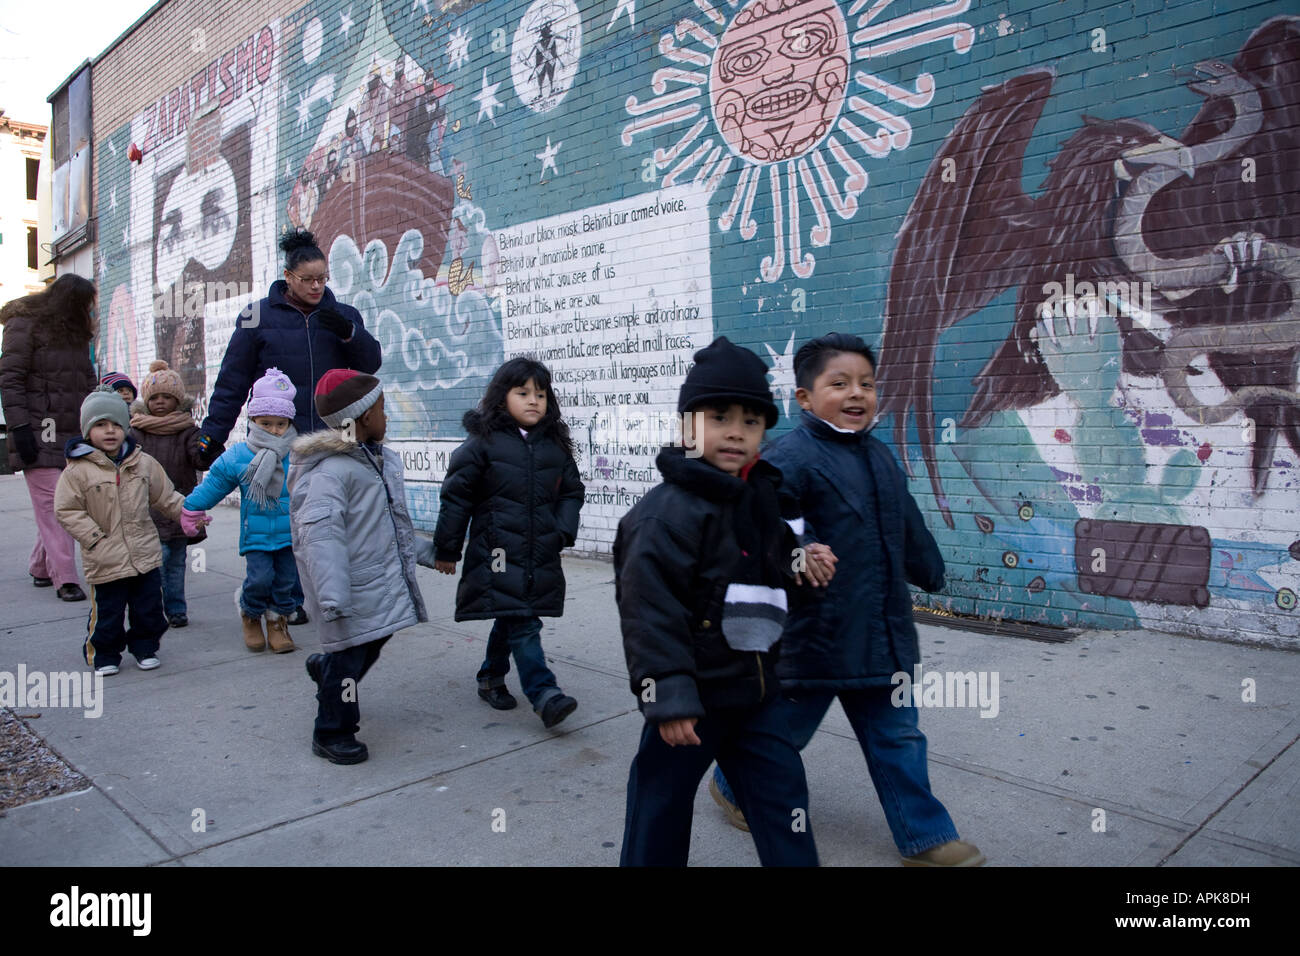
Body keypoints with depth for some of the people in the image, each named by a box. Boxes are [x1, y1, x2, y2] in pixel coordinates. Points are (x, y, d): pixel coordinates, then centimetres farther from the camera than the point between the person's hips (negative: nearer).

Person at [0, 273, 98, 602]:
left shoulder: (76, 333, 20)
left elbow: (87, 383, 23)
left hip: (72, 434, 7)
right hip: (39, 433, -7)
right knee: (53, 505, -10)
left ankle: (40, 567, 20)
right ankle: (65, 580, -10)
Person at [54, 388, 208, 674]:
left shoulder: (143, 463, 3)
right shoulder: (78, 470, -9)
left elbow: (166, 496, 14)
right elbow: (66, 510, -8)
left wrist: (188, 513, 7)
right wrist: (95, 538, -13)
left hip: (145, 553, 3)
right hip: (105, 561, -3)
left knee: (149, 607, 11)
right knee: (107, 611, 6)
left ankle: (144, 647, 30)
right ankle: (104, 654, 26)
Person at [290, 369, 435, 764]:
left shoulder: (379, 459, 11)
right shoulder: (331, 469, -20)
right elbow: (319, 532, -29)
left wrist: (425, 551, 30)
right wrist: (332, 597, -35)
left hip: (381, 579, 9)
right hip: (351, 584, -9)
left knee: (372, 643, 18)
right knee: (349, 654, 1)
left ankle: (324, 668, 47)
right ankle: (332, 734, 19)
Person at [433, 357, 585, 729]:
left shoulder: (556, 444, 9)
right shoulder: (483, 442, -5)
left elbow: (571, 492, 17)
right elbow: (456, 495, -2)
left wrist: (564, 531, 0)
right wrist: (447, 549, 0)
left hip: (541, 555, 5)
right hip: (498, 551, -5)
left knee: (511, 619, 17)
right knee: (522, 624, -11)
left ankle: (491, 677, 37)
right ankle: (545, 695, -13)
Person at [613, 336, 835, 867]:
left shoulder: (761, 495, 6)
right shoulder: (668, 511, -21)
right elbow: (649, 607, -24)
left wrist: (800, 565, 4)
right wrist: (667, 696, -24)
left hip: (753, 687, 7)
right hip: (694, 692, -7)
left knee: (781, 788, 15)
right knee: (663, 800, 11)